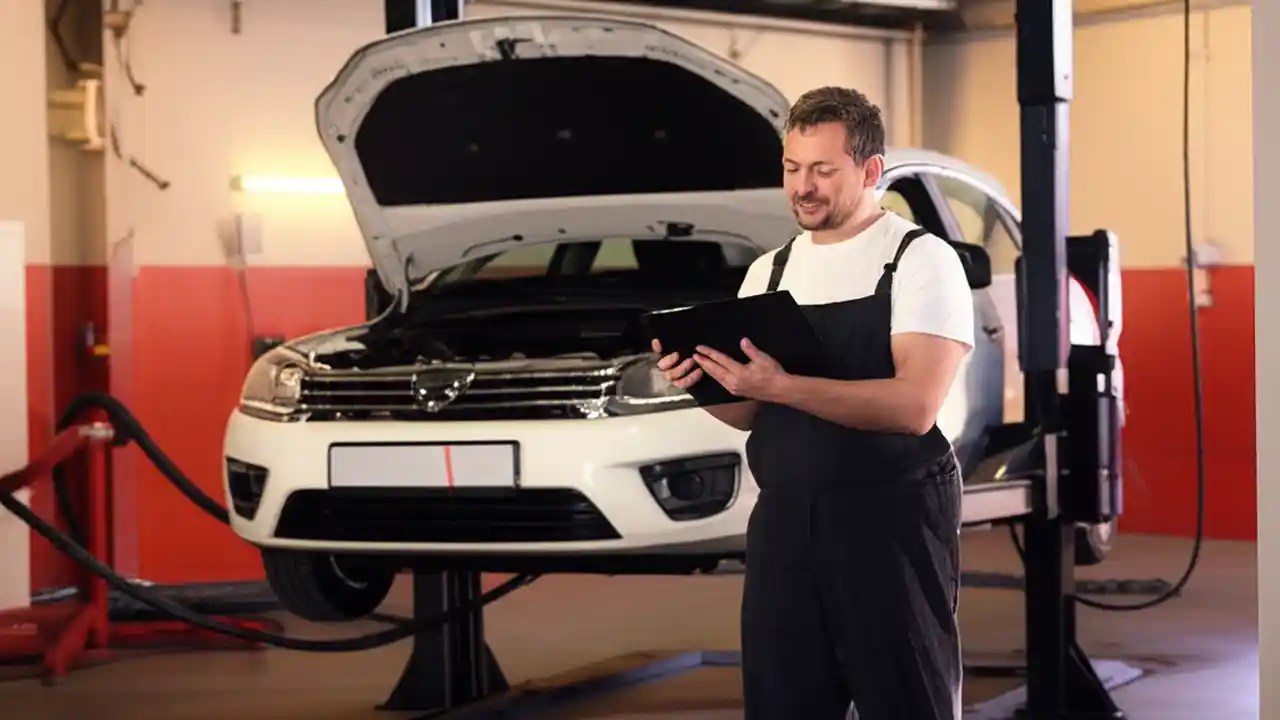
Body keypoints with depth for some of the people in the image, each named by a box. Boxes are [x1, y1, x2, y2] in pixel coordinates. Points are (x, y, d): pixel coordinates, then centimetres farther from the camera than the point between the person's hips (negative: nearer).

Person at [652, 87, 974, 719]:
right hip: (783, 522, 6)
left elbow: (914, 406, -17)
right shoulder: (768, 272, 14)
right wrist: (704, 385, -6)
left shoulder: (921, 261, -5)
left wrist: (777, 385, -23)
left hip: (891, 522, -6)